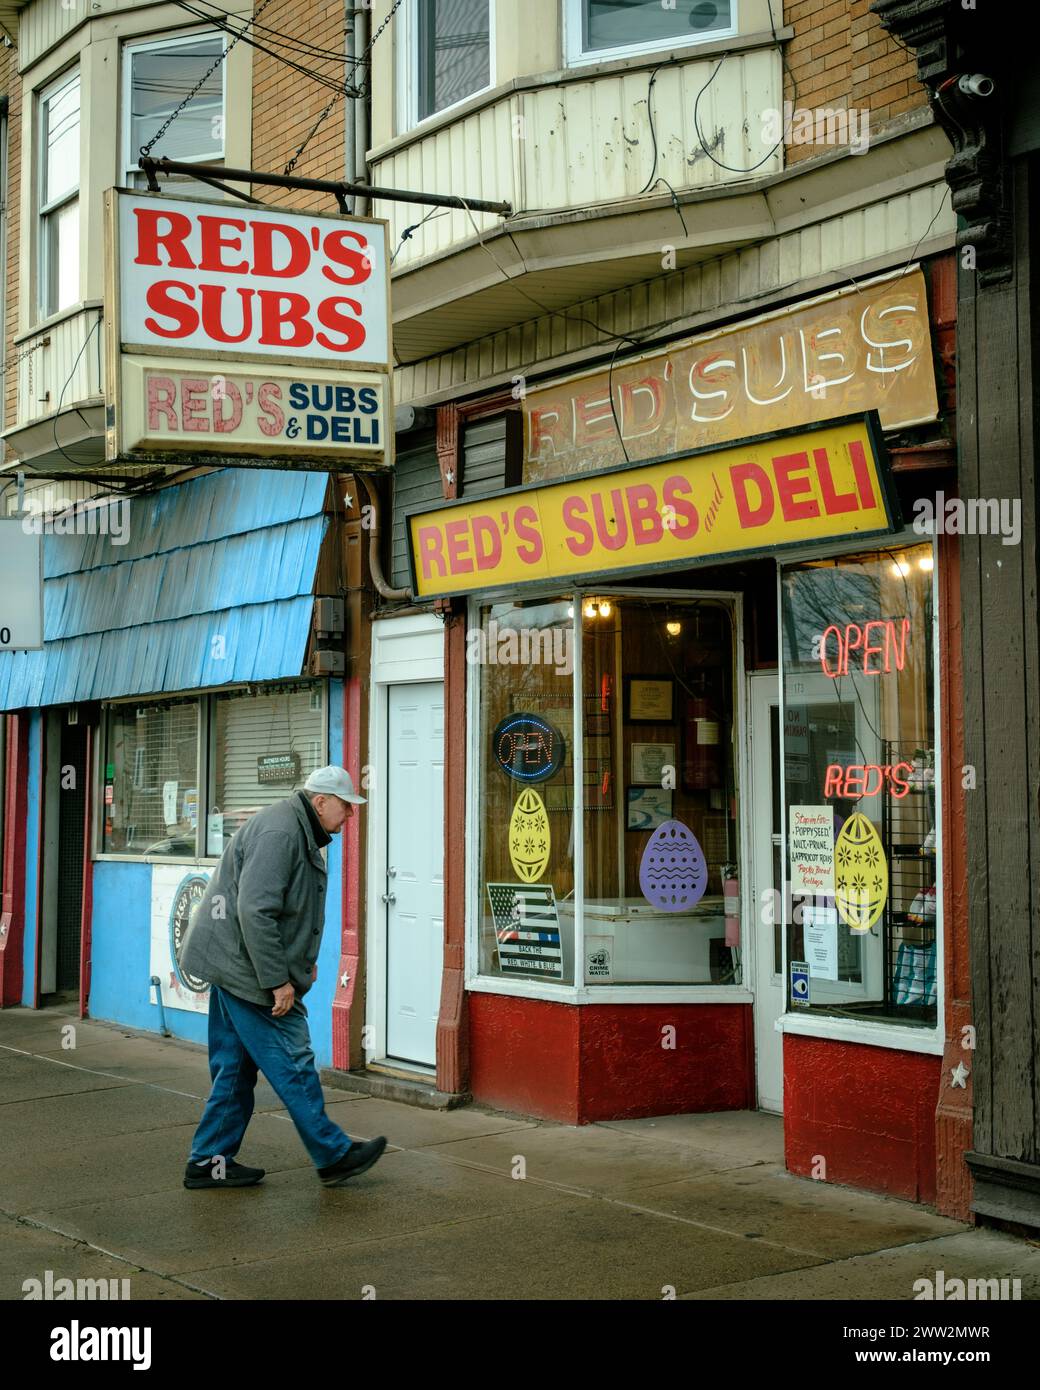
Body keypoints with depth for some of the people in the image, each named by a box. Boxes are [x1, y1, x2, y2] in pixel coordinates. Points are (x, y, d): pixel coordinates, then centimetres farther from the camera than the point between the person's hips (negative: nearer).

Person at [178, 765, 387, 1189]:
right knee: (293, 1065, -2)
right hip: (246, 968, -11)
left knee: (235, 1069, 14)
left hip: (233, 965, 11)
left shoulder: (299, 833, 15)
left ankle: (209, 1161, 19)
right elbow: (255, 911, -26)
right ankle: (333, 1156, 6)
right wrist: (278, 980, -23)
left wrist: (304, 961, 16)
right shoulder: (279, 833, -19)